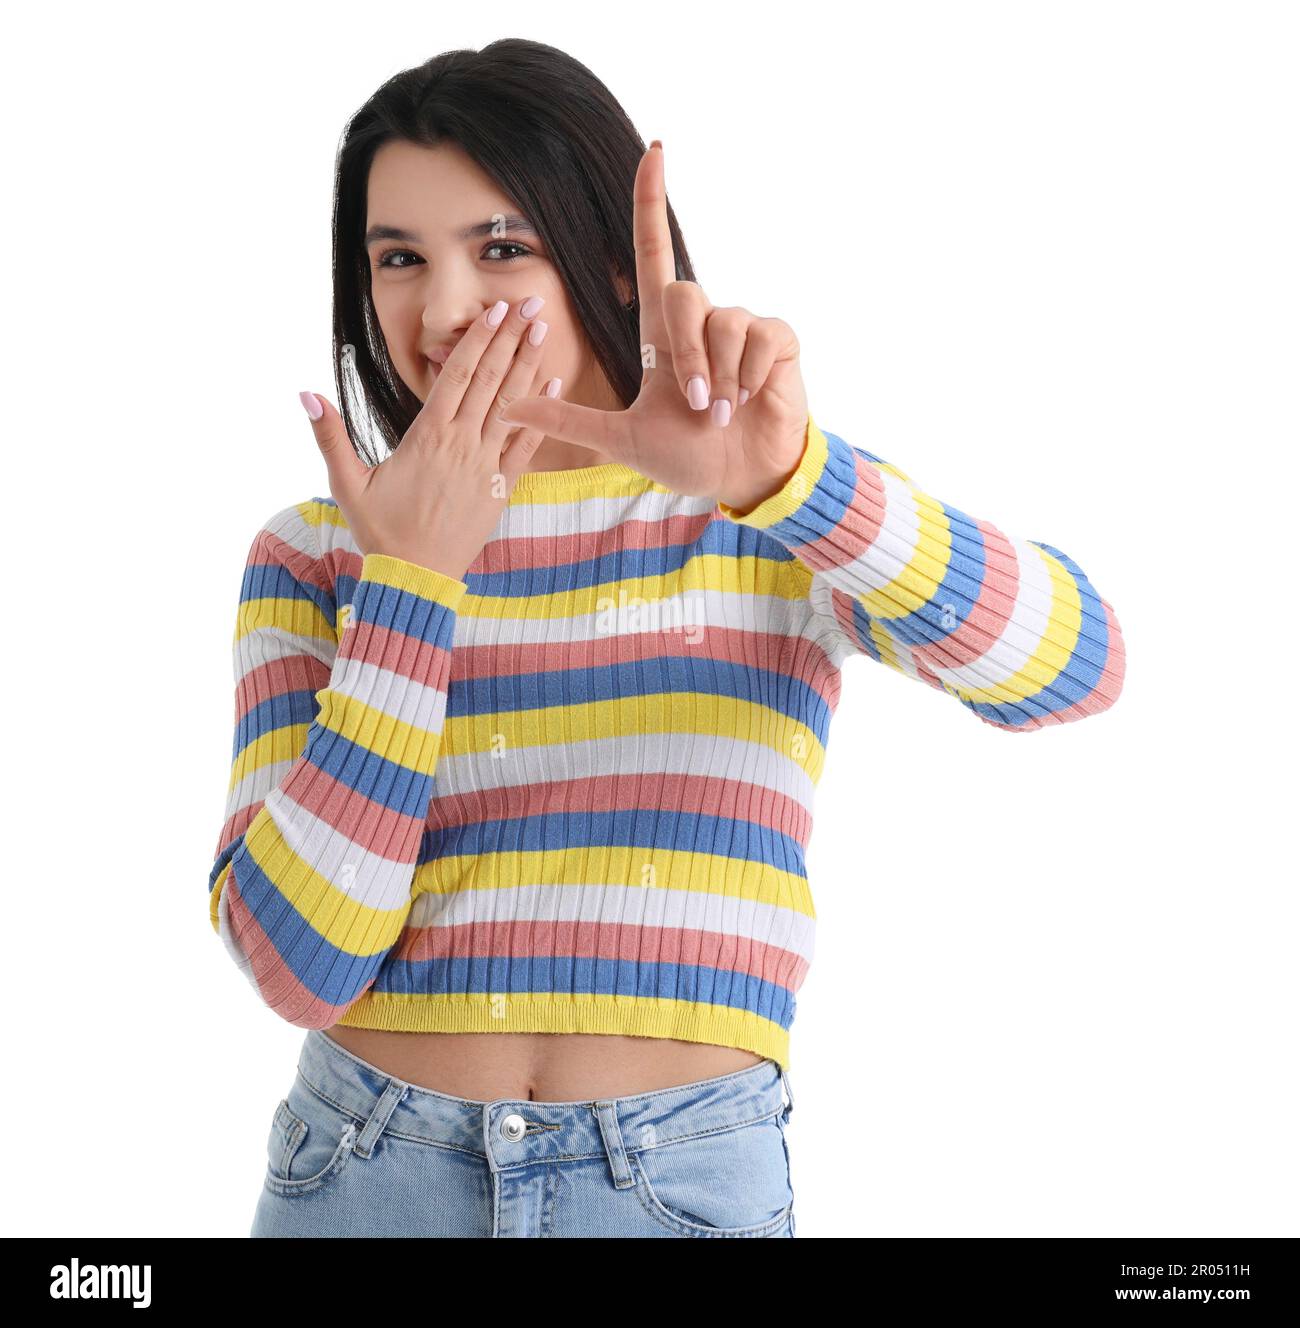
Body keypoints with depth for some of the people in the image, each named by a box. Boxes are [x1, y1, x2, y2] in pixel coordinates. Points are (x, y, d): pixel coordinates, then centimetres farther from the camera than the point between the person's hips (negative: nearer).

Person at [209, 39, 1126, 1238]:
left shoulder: (787, 513, -4)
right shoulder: (314, 557, -1)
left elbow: (1075, 668, -21)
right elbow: (300, 966, -10)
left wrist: (781, 477, -35)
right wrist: (411, 578, -15)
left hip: (688, 1183, -1)